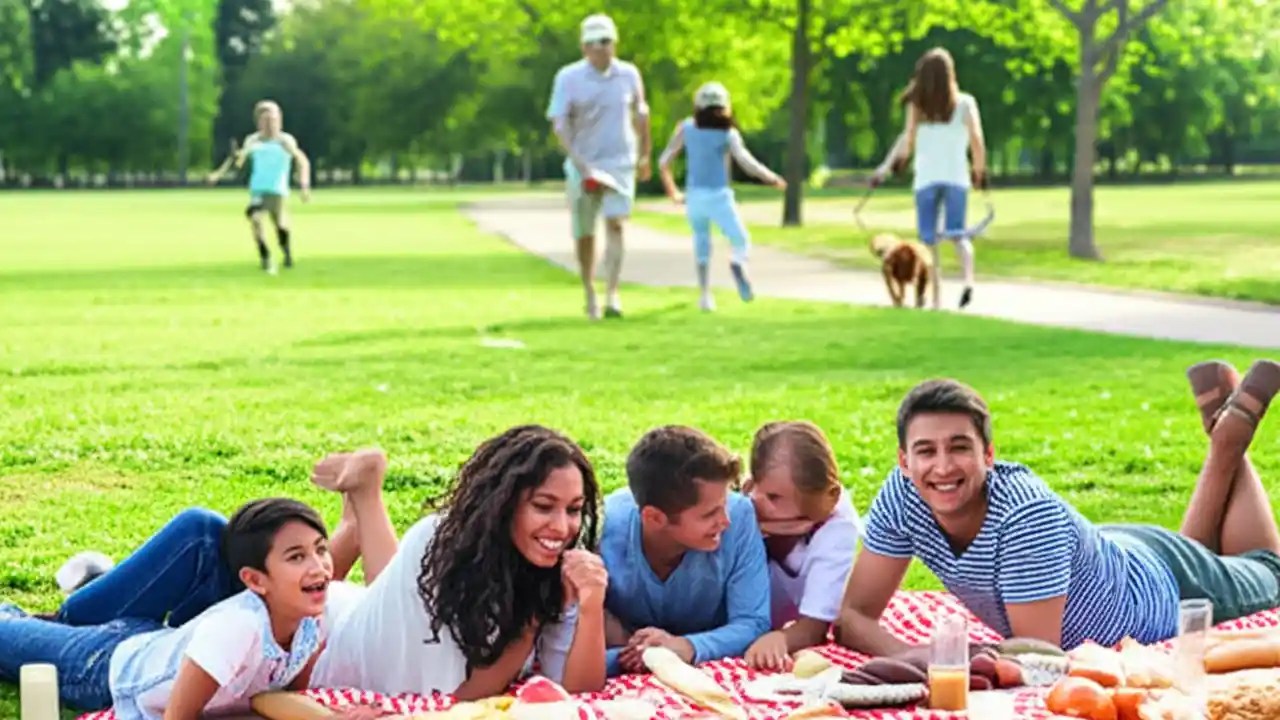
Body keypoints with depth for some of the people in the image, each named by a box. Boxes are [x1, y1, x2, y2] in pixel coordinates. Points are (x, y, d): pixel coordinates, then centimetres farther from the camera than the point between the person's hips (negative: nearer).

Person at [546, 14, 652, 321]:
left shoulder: (629, 74, 2)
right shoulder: (568, 77, -6)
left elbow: (640, 114, 17)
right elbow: (559, 122, -12)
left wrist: (645, 154, 24)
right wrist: (578, 161, -23)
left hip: (620, 161, 0)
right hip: (583, 164, 0)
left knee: (614, 224, -16)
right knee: (584, 233, 6)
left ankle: (612, 295, -21)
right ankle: (590, 295, 23)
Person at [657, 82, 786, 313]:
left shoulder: (686, 127, 5)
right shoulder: (729, 133, -2)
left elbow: (664, 161, 4)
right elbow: (748, 163, -12)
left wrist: (672, 192, 16)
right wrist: (772, 178, 3)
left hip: (693, 196, 2)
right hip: (719, 196, -2)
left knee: (702, 246, 18)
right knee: (741, 241, 9)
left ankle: (705, 295, 3)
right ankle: (738, 263, -27)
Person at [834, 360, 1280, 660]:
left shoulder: (1029, 515, -46)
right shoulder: (901, 497, -31)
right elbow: (854, 615, -27)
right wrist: (910, 657, -44)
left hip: (1163, 587, -4)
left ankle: (1233, 430, 37)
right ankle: (1223, 445, 45)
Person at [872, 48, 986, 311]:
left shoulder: (917, 104, -2)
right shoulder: (964, 103, 0)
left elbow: (907, 139, -9)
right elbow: (977, 140, -6)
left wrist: (887, 166, 2)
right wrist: (980, 170, 7)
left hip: (926, 178, -1)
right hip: (957, 177, 1)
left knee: (929, 239, 8)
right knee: (957, 233, 9)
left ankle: (936, 297, 4)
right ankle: (968, 279, -18)